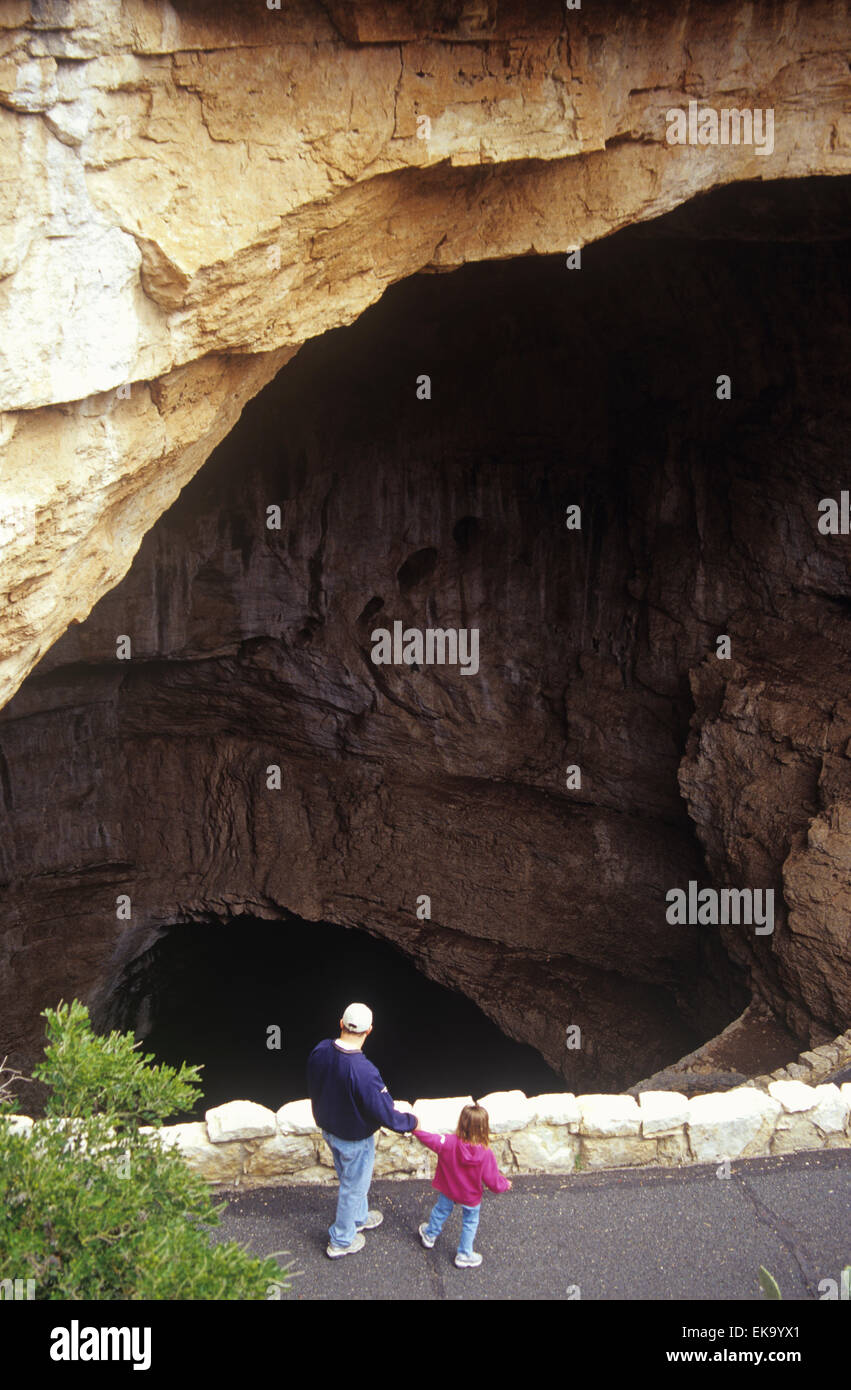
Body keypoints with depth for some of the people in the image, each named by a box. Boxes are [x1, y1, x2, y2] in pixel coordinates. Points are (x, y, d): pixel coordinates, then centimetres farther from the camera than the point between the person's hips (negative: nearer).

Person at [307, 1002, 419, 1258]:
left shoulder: (320, 1051, -18)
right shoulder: (363, 1072, -39)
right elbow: (384, 1113, -29)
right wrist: (411, 1122, -10)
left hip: (328, 1129, 7)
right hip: (354, 1139, -7)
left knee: (349, 1178, 31)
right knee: (353, 1187, 18)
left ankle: (358, 1218, 55)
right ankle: (340, 1241, 38)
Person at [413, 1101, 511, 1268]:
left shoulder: (449, 1142, -29)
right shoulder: (486, 1154, -30)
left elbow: (430, 1140, -19)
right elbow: (493, 1180, -20)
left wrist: (416, 1129, -3)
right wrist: (505, 1185, 0)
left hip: (447, 1190, 2)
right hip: (471, 1198, -2)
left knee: (440, 1210, 29)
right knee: (470, 1223, 22)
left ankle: (430, 1236, 53)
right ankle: (464, 1255, 36)